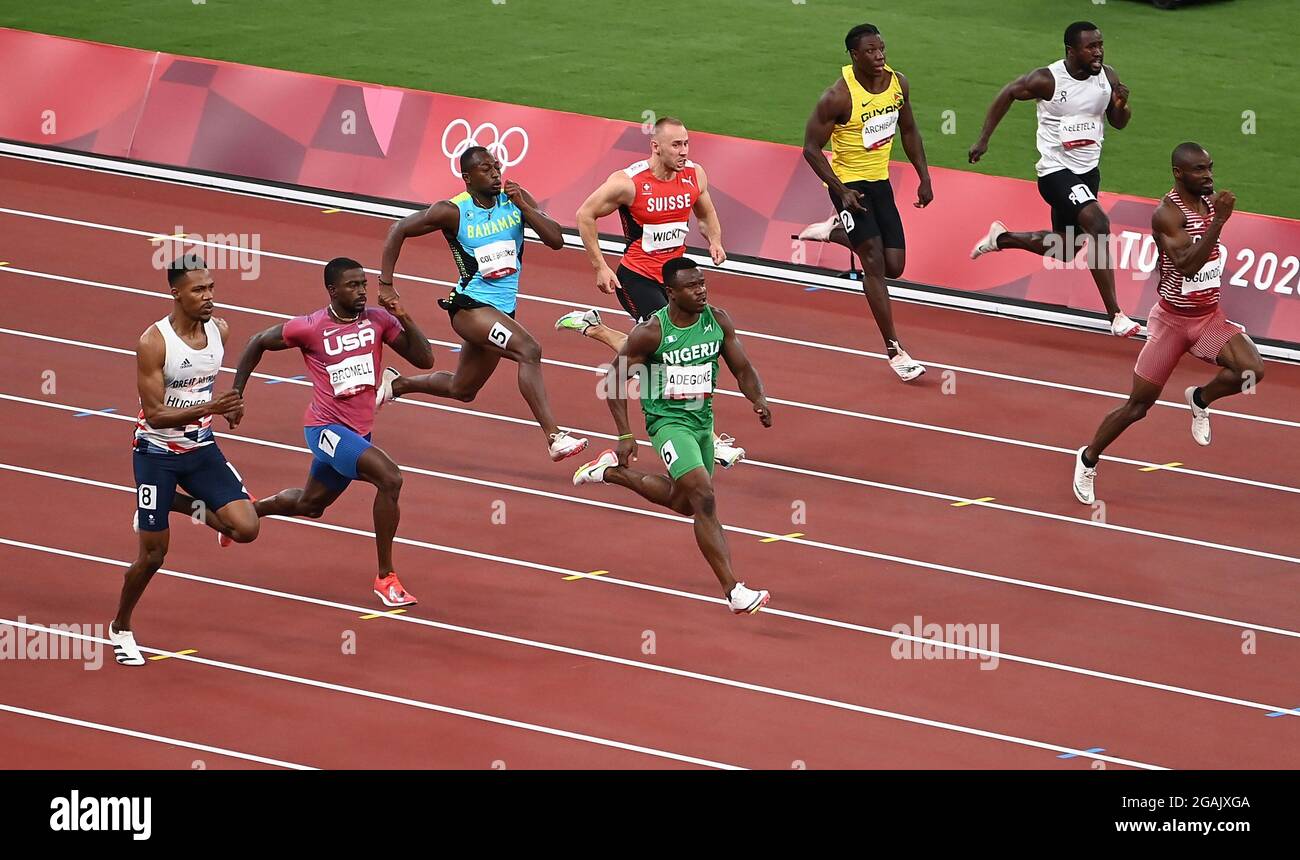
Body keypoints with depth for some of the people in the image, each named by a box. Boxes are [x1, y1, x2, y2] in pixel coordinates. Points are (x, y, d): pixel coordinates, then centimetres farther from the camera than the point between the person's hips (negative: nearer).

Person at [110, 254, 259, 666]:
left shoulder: (219, 331, -4)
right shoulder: (153, 342, -22)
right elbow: (155, 415, -24)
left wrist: (229, 406, 5)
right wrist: (209, 408, -35)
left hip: (201, 449, 5)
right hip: (157, 453, -5)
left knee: (246, 528, -10)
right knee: (153, 553, 1)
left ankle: (180, 504, 19)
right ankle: (120, 629, 26)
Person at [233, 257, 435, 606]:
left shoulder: (379, 320, -3)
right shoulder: (310, 328, -13)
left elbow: (425, 360, -5)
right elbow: (258, 343, 2)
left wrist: (404, 319, -19)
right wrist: (235, 394, 3)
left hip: (358, 431, 7)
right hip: (326, 428, -7)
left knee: (309, 504, 25)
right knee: (390, 477, -27)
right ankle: (386, 579, -19)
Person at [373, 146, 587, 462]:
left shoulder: (517, 199, 0)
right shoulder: (453, 212, -12)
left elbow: (556, 240, -7)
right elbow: (399, 230, -4)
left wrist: (523, 206, -19)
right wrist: (386, 285, -8)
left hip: (502, 310, 7)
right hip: (470, 307, -7)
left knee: (461, 390, 22)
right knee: (529, 350, -30)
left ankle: (396, 384, 47)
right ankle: (554, 437, -33)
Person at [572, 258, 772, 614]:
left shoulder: (718, 321, -5)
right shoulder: (651, 332, -19)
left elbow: (743, 369, 3)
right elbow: (615, 379, -10)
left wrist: (759, 401, -18)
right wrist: (625, 435, -15)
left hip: (702, 419, 7)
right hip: (668, 420, -7)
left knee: (684, 502, 23)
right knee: (704, 498, -21)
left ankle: (614, 471, 44)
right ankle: (734, 591, -24)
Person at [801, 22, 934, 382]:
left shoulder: (897, 83, -3)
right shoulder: (839, 96, -22)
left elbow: (908, 130, 13)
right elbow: (811, 148, -16)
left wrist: (924, 177, 8)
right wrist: (841, 191, -21)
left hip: (880, 180, 6)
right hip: (848, 182, -6)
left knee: (894, 267, 5)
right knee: (874, 261, -14)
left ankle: (834, 231, 31)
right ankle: (894, 351, -12)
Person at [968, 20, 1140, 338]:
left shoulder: (1108, 77, -3)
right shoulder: (1047, 80, -18)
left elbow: (1119, 122, 8)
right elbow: (1008, 94, -1)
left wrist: (1121, 105, -16)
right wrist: (983, 139, 0)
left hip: (1088, 171, 7)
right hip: (1056, 171, -7)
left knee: (1064, 250, 17)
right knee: (1098, 223, -27)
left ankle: (1001, 238, 43)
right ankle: (1115, 317, -26)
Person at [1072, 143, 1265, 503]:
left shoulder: (1212, 202, 2)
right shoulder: (1168, 213, -21)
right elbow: (1187, 265, -36)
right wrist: (1219, 221, -39)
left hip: (1210, 317, 5)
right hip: (1172, 320, -5)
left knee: (1251, 370, -22)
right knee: (1138, 405, 3)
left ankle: (1200, 399, 9)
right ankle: (1088, 459, 27)